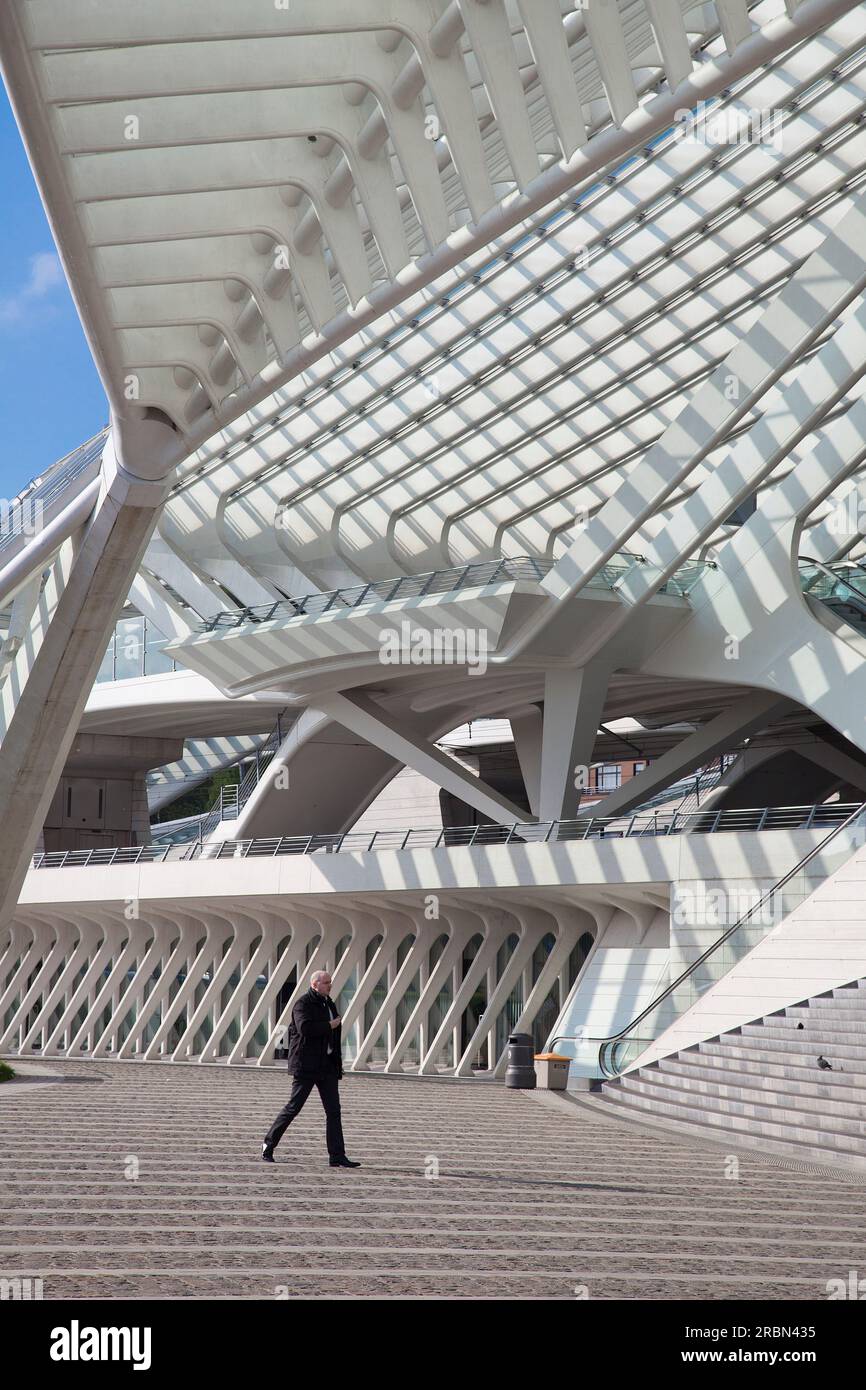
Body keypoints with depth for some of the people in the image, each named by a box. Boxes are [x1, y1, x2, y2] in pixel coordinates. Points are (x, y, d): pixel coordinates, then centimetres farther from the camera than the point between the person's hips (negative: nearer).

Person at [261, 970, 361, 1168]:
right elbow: (305, 1027, -28)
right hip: (306, 1065, -7)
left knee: (333, 1110, 1)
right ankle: (268, 1144, 16)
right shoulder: (303, 1004, -10)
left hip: (327, 1065, 7)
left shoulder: (328, 1003, 15)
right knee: (294, 1106, -1)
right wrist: (329, 1026, -18)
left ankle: (337, 1157, 0)